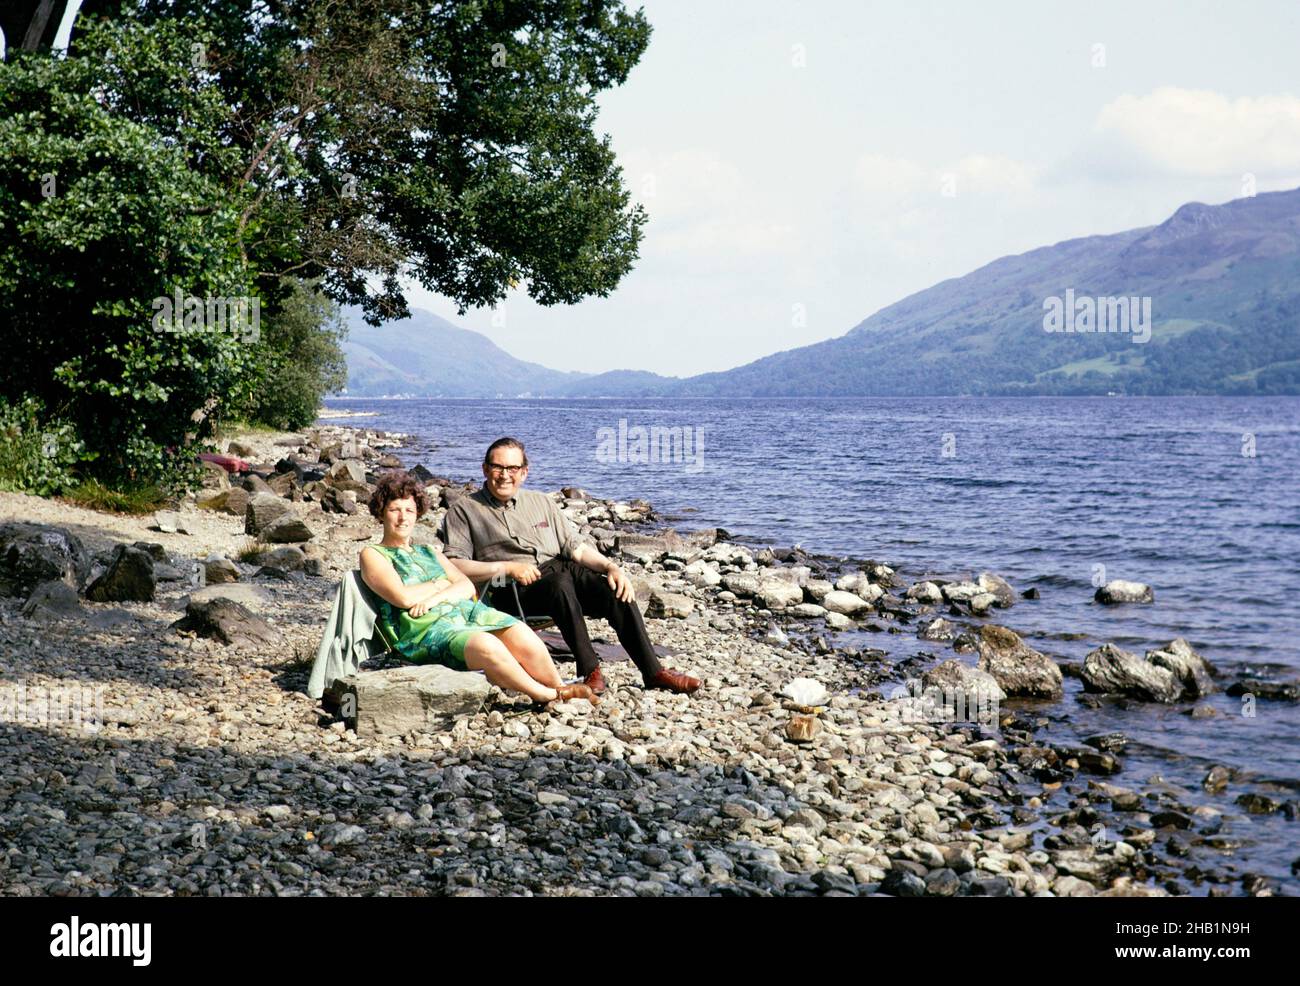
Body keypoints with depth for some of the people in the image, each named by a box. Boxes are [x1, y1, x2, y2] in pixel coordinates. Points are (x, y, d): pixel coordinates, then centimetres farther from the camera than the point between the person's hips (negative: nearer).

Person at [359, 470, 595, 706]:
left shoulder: (429, 552, 28)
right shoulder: (373, 555, 10)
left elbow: (467, 586, 13)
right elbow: (403, 597, -8)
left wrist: (436, 597, -7)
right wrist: (441, 583, 6)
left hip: (465, 610, 6)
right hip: (425, 627, -6)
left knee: (525, 639, -24)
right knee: (487, 646, -35)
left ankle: (560, 689, -17)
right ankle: (546, 696, -24)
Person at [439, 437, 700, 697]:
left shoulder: (541, 502, 24)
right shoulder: (463, 511, 10)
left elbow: (577, 548, 18)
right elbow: (453, 567, -3)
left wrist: (611, 567, -1)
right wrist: (507, 567, -13)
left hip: (561, 571, 5)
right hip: (512, 589, -4)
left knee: (617, 591, -23)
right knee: (561, 582, -37)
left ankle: (653, 671, -19)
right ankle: (589, 671, -34)